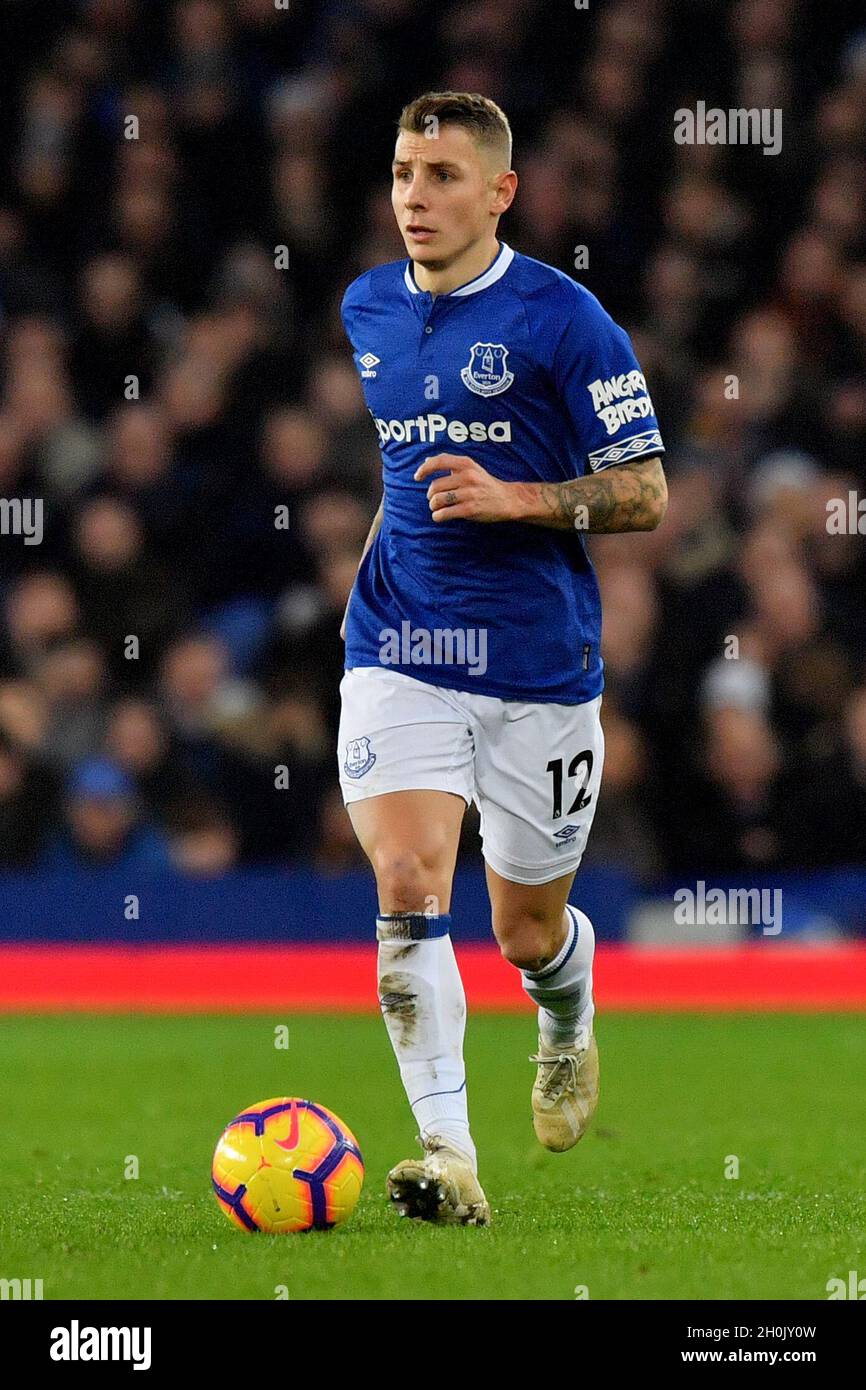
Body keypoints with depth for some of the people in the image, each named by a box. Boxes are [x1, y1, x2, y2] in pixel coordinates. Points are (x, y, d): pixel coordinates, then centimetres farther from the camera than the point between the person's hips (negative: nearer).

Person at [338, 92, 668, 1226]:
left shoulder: (562, 319, -9)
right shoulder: (366, 310, 7)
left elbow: (646, 494, -9)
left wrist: (515, 500, -21)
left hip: (539, 663, -3)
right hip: (399, 654, 3)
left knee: (529, 932, 10)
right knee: (409, 888, -19)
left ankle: (569, 1027, 47)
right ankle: (449, 1157, -20)